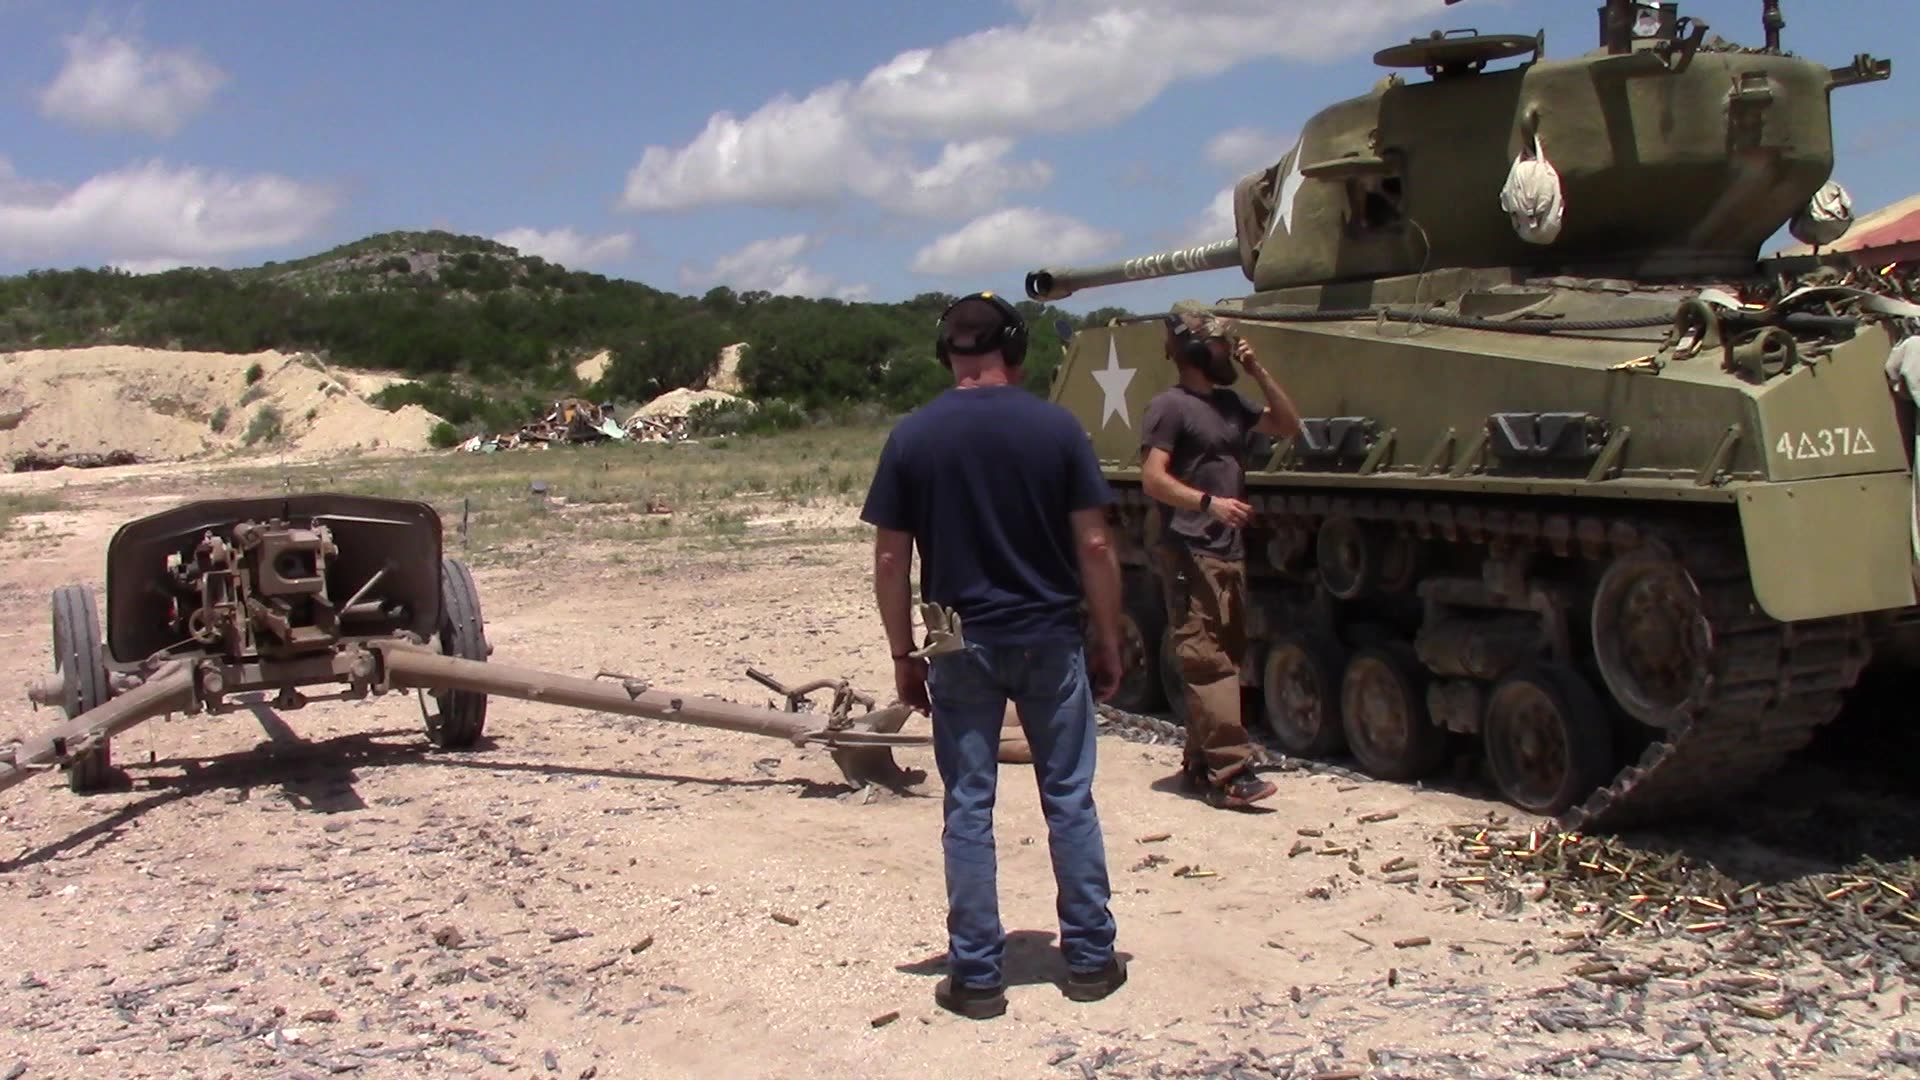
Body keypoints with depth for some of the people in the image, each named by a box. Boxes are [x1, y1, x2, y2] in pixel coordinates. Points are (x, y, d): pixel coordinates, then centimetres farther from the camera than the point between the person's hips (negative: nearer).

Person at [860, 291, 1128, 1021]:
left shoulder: (912, 437, -3)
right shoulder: (1056, 427, -5)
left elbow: (890, 561, -3)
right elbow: (1094, 547, -5)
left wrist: (904, 656, 6)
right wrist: (1108, 641, 4)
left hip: (961, 644, 0)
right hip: (1051, 638, 0)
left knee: (968, 809, 7)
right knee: (1070, 799, 12)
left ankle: (977, 976, 12)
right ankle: (1089, 960, 20)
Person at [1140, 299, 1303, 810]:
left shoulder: (1228, 403, 18)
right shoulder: (1170, 405, -6)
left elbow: (1289, 425, 23)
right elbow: (1153, 479, -14)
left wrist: (1258, 372, 12)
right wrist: (1209, 503, -24)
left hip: (1231, 554, 9)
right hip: (1190, 555, -9)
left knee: (1226, 659, 10)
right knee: (1207, 662, -11)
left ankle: (1200, 761, 17)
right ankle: (1229, 771, -15)